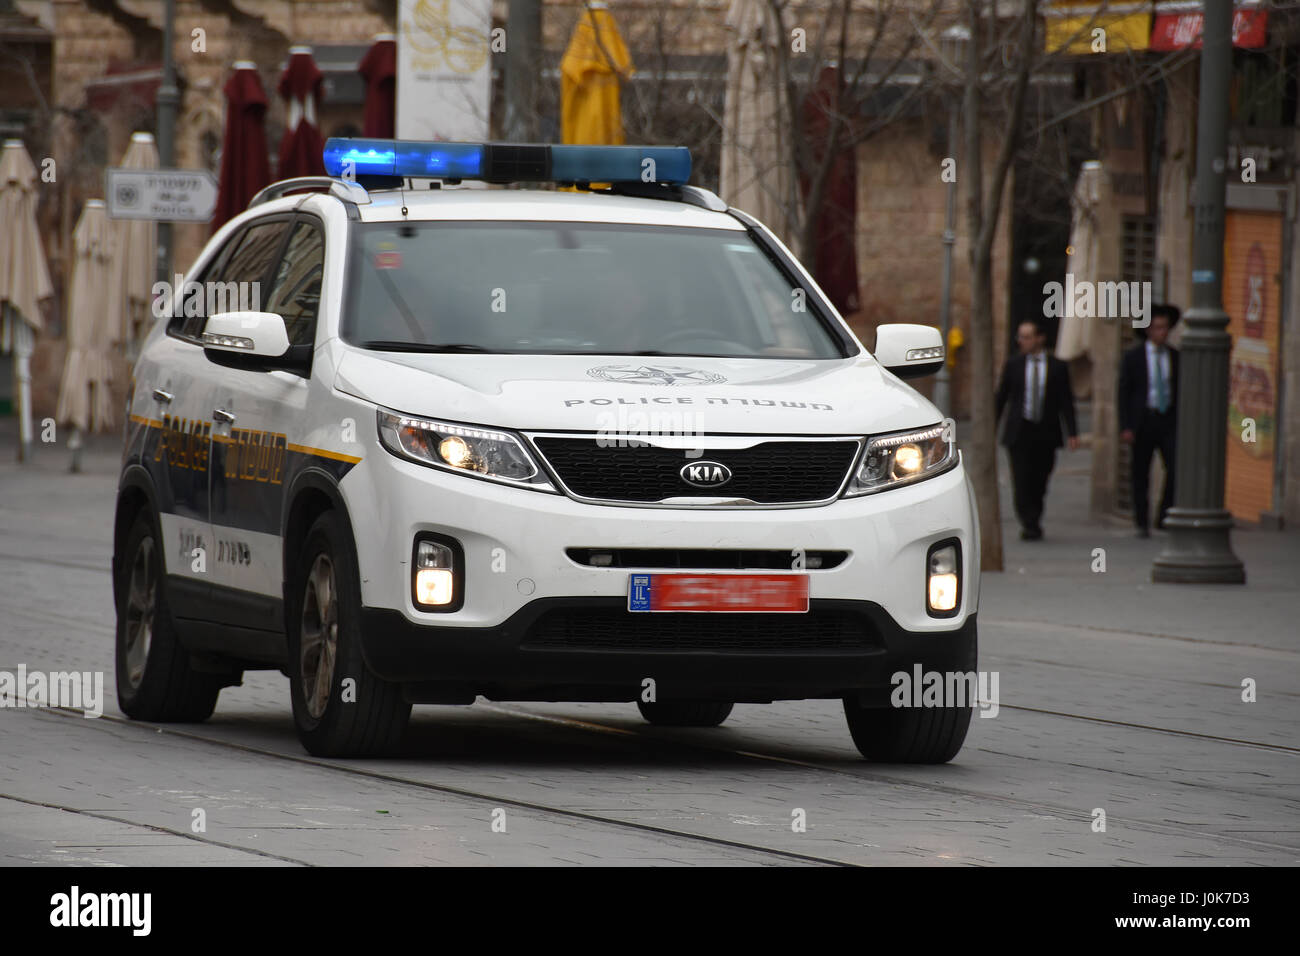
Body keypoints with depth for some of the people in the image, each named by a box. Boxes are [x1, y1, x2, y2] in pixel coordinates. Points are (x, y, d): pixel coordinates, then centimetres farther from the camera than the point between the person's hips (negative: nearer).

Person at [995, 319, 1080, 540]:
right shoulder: (1013, 365, 6)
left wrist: (1072, 432, -6)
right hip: (1019, 431, 0)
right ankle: (1029, 524, -9)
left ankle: (1033, 523, 22)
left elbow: (1066, 402, 2)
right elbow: (1001, 398, 9)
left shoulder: (1057, 367, 4)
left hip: (1046, 433, 0)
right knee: (1022, 481, -10)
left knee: (1039, 482, 5)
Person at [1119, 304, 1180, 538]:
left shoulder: (1175, 357, 7)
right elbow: (1123, 393, -2)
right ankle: (1142, 524, 13)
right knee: (1140, 475, 3)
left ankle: (1165, 518, -1)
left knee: (1176, 469, -13)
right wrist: (1125, 428, -9)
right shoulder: (1133, 357, -1)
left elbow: (1180, 392, 12)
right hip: (1143, 420, -2)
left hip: (1169, 421, 2)